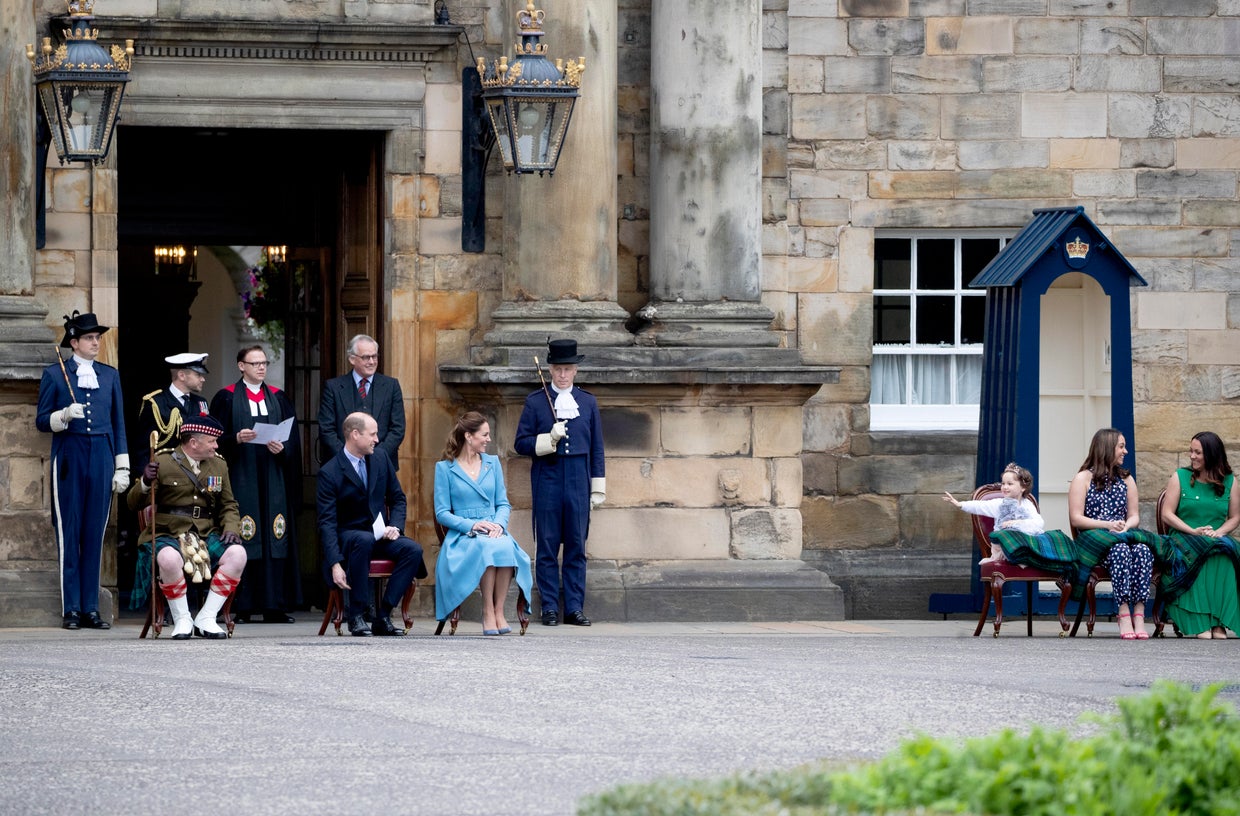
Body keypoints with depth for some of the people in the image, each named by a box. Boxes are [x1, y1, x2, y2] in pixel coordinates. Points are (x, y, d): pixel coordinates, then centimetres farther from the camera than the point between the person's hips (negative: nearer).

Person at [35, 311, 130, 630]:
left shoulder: (110, 375, 14)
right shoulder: (55, 374, 5)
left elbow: (118, 424, 15)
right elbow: (41, 421, 4)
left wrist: (122, 467, 9)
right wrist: (64, 416, -17)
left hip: (101, 457, 3)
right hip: (69, 457, -3)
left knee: (95, 534, 2)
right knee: (68, 534, -4)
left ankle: (91, 608, 5)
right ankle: (71, 610, -2)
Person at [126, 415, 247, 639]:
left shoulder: (219, 465, 15)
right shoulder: (162, 463, -1)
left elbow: (228, 505, 20)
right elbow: (134, 504, -4)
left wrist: (231, 528, -2)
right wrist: (145, 483, -25)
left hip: (207, 536, 4)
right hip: (169, 534, -4)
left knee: (237, 554, -25)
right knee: (169, 558, -39)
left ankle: (206, 618, -15)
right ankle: (182, 620, -18)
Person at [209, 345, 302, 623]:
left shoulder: (278, 398, 13)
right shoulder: (227, 398, 4)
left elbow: (293, 440, 10)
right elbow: (217, 439, -2)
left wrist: (282, 449, -10)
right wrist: (236, 439, -20)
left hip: (273, 477, 3)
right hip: (241, 478, -3)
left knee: (276, 539, -1)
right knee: (242, 541, -7)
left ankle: (275, 606, 1)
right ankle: (242, 607, -5)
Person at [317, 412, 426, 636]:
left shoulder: (381, 461, 9)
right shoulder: (330, 473, -10)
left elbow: (397, 499, 17)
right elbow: (327, 522, -14)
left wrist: (395, 527, -6)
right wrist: (335, 565, -25)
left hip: (380, 534, 5)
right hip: (348, 536, -5)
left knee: (413, 549, -24)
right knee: (364, 540, -39)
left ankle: (383, 616, -21)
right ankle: (356, 615, -28)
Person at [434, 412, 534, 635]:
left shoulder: (492, 463, 18)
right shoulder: (444, 468, 6)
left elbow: (503, 504, 16)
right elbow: (442, 513, 1)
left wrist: (499, 524, -7)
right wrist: (471, 525, -15)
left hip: (494, 532, 3)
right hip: (462, 537, -3)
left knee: (506, 547, -35)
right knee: (486, 547, -38)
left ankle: (498, 612, -32)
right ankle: (487, 612, -32)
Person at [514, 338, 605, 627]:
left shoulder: (588, 402, 12)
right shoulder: (535, 402, 5)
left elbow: (596, 448, 13)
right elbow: (522, 444, 2)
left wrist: (598, 489, 9)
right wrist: (549, 439, -15)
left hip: (578, 483, 2)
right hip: (547, 481, -2)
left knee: (577, 548, 3)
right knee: (547, 549, -1)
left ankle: (574, 608, 6)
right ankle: (550, 608, 3)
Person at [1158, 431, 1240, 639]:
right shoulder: (1180, 477, 8)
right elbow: (1167, 514, 2)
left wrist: (1218, 532, -10)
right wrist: (1193, 531, -12)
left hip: (1218, 540, 1)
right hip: (1184, 540, -1)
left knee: (1223, 558, -36)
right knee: (1197, 558, -37)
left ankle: (1219, 623, -42)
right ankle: (1201, 624, -44)